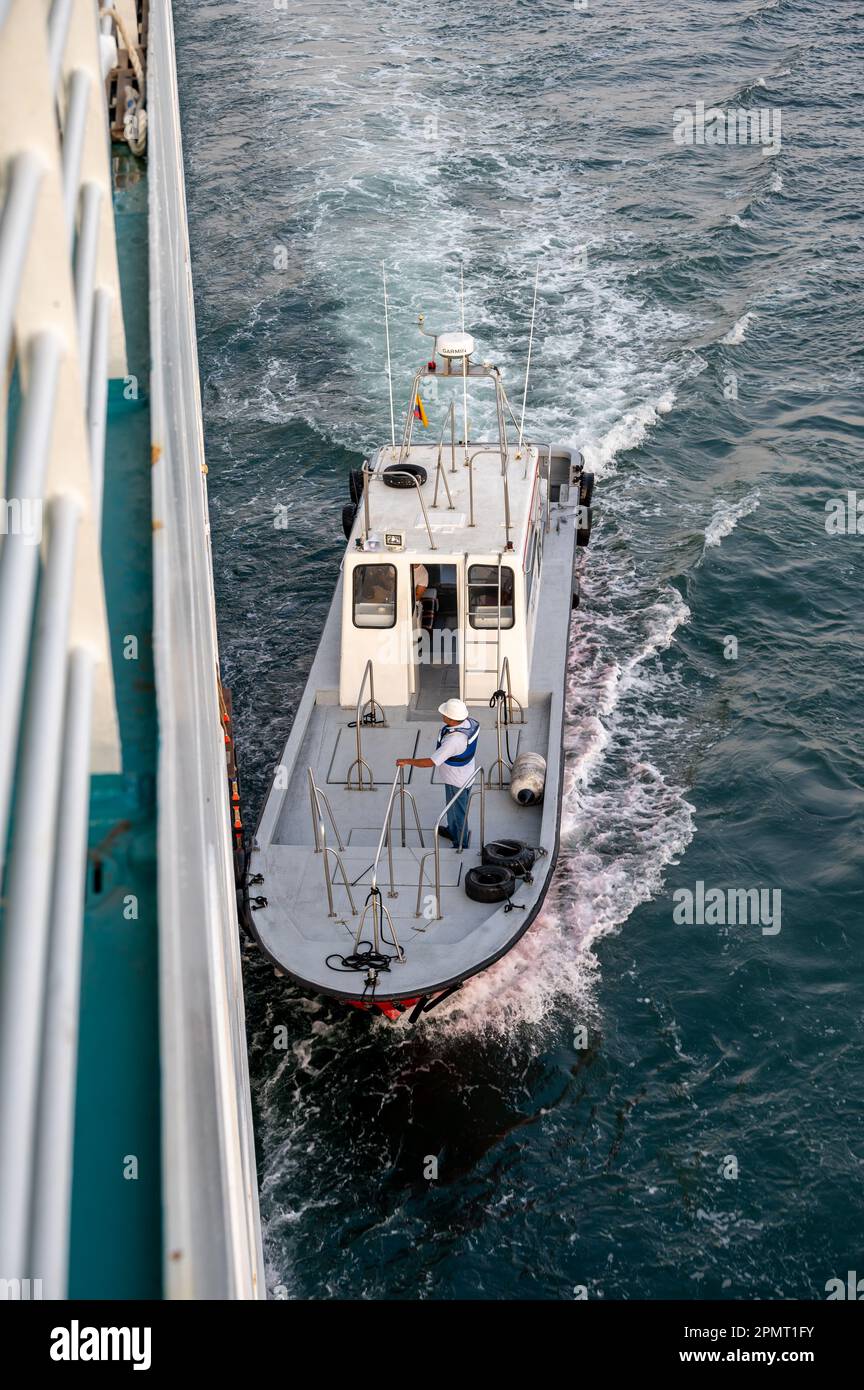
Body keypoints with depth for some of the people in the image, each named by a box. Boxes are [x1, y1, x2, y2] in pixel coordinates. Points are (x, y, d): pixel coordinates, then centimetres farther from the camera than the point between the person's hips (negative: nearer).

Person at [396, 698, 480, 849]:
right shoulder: (470, 722, -15)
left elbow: (432, 762, -35)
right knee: (452, 807, 31)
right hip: (467, 774, 9)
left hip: (457, 782, -9)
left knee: (458, 812, 14)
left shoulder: (453, 740, -40)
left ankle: (461, 845, 34)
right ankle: (452, 831, 54)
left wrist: (407, 761, -25)